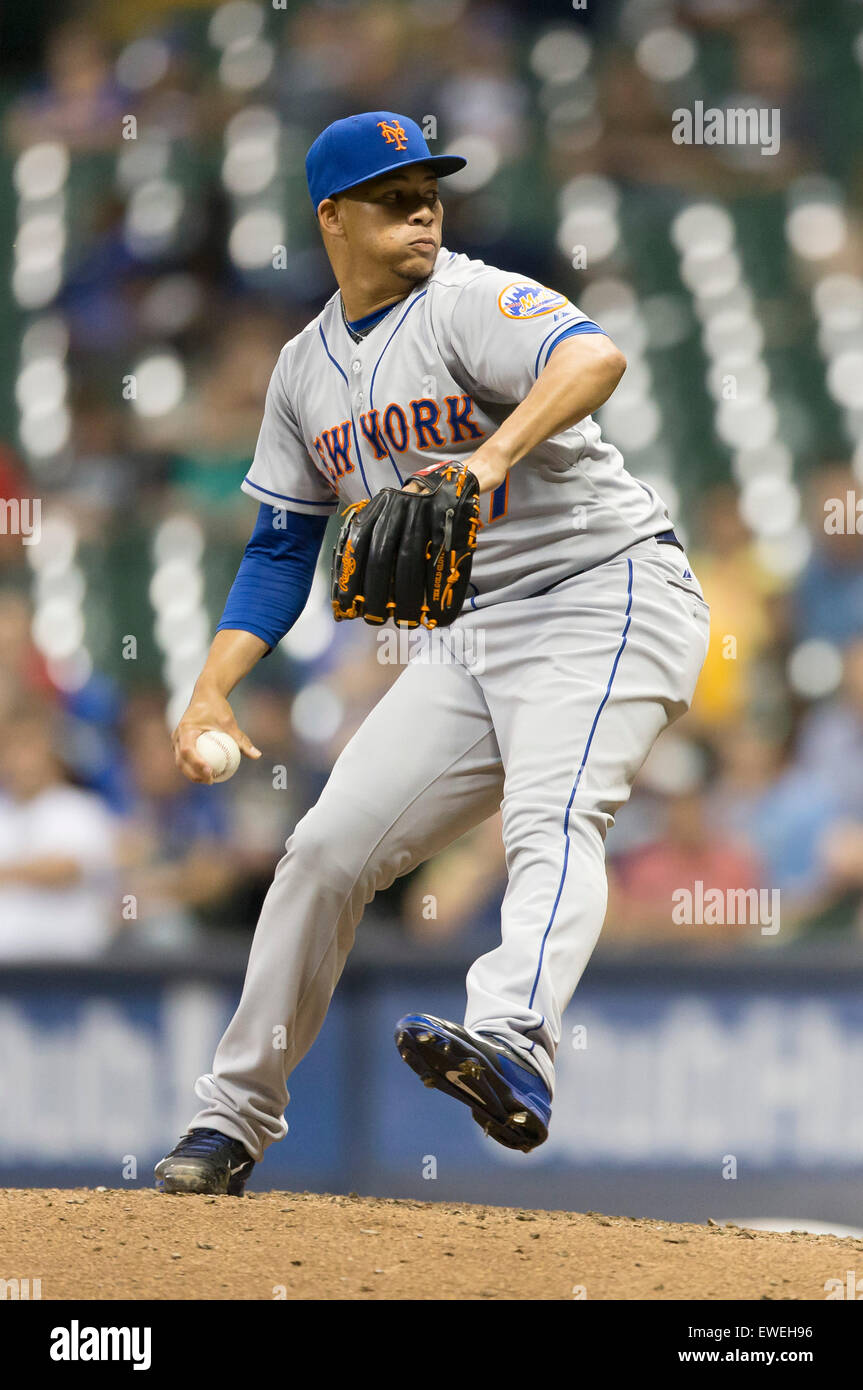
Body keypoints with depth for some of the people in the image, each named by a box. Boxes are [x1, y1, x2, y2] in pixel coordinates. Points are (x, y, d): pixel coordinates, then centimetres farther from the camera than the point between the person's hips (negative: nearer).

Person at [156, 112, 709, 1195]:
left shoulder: (472, 303, -11)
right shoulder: (306, 369, 12)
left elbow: (596, 358, -32)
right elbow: (281, 549, 18)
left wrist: (493, 457, -49)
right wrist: (211, 691, 5)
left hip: (604, 590, -7)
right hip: (469, 636, 7)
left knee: (551, 821, -30)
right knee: (329, 845, 3)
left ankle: (510, 1047, -54)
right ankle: (236, 1114, 16)